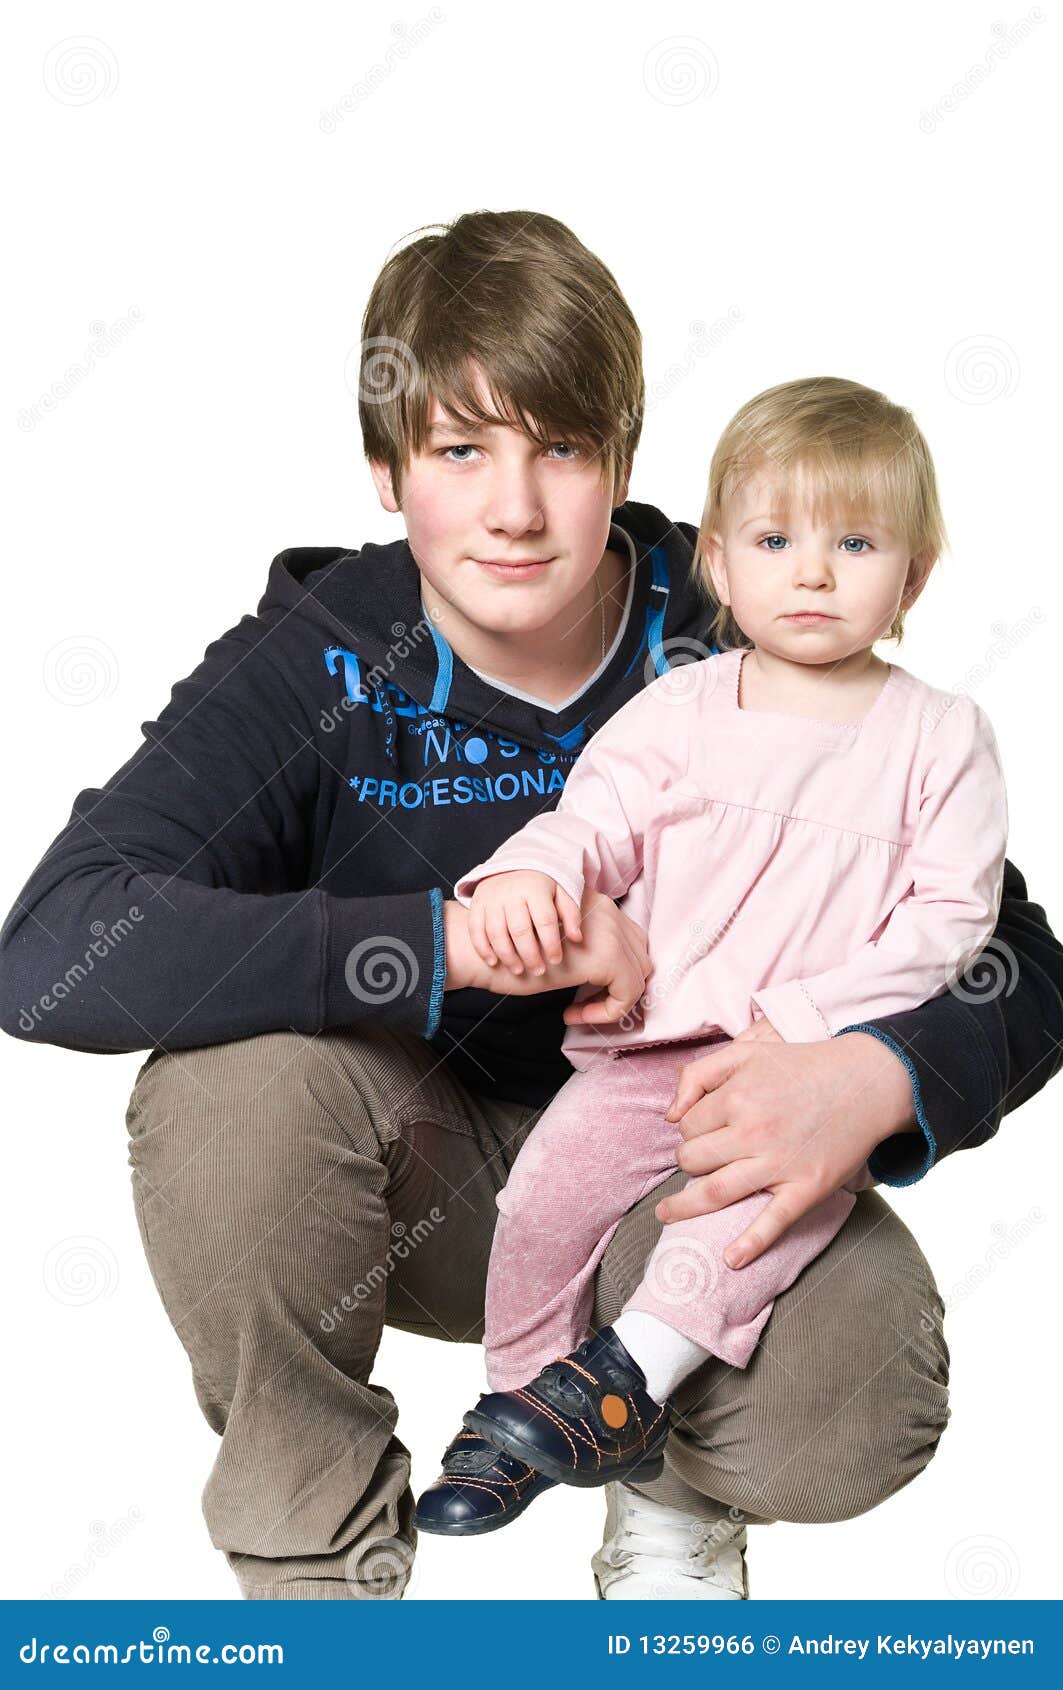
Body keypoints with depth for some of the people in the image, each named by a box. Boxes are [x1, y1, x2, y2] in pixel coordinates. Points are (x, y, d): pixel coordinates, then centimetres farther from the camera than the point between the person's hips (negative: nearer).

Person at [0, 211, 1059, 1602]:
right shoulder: (315, 670, -16)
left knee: (859, 1408, -29)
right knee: (230, 1076, -31)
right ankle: (322, 1553, -5)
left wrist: (879, 1080, -35)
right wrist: (447, 940, -38)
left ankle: (676, 1484, 11)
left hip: (687, 1160, 0)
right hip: (428, 1181, 1)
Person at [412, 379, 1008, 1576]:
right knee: (550, 1186, -14)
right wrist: (527, 874, -29)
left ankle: (628, 1370, -27)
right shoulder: (678, 712, 6)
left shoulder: (941, 737, 3)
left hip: (827, 1059, -1)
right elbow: (597, 817, -3)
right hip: (649, 1044, 2)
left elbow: (950, 917, -2)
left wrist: (797, 1024, -14)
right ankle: (522, 1403, 10)